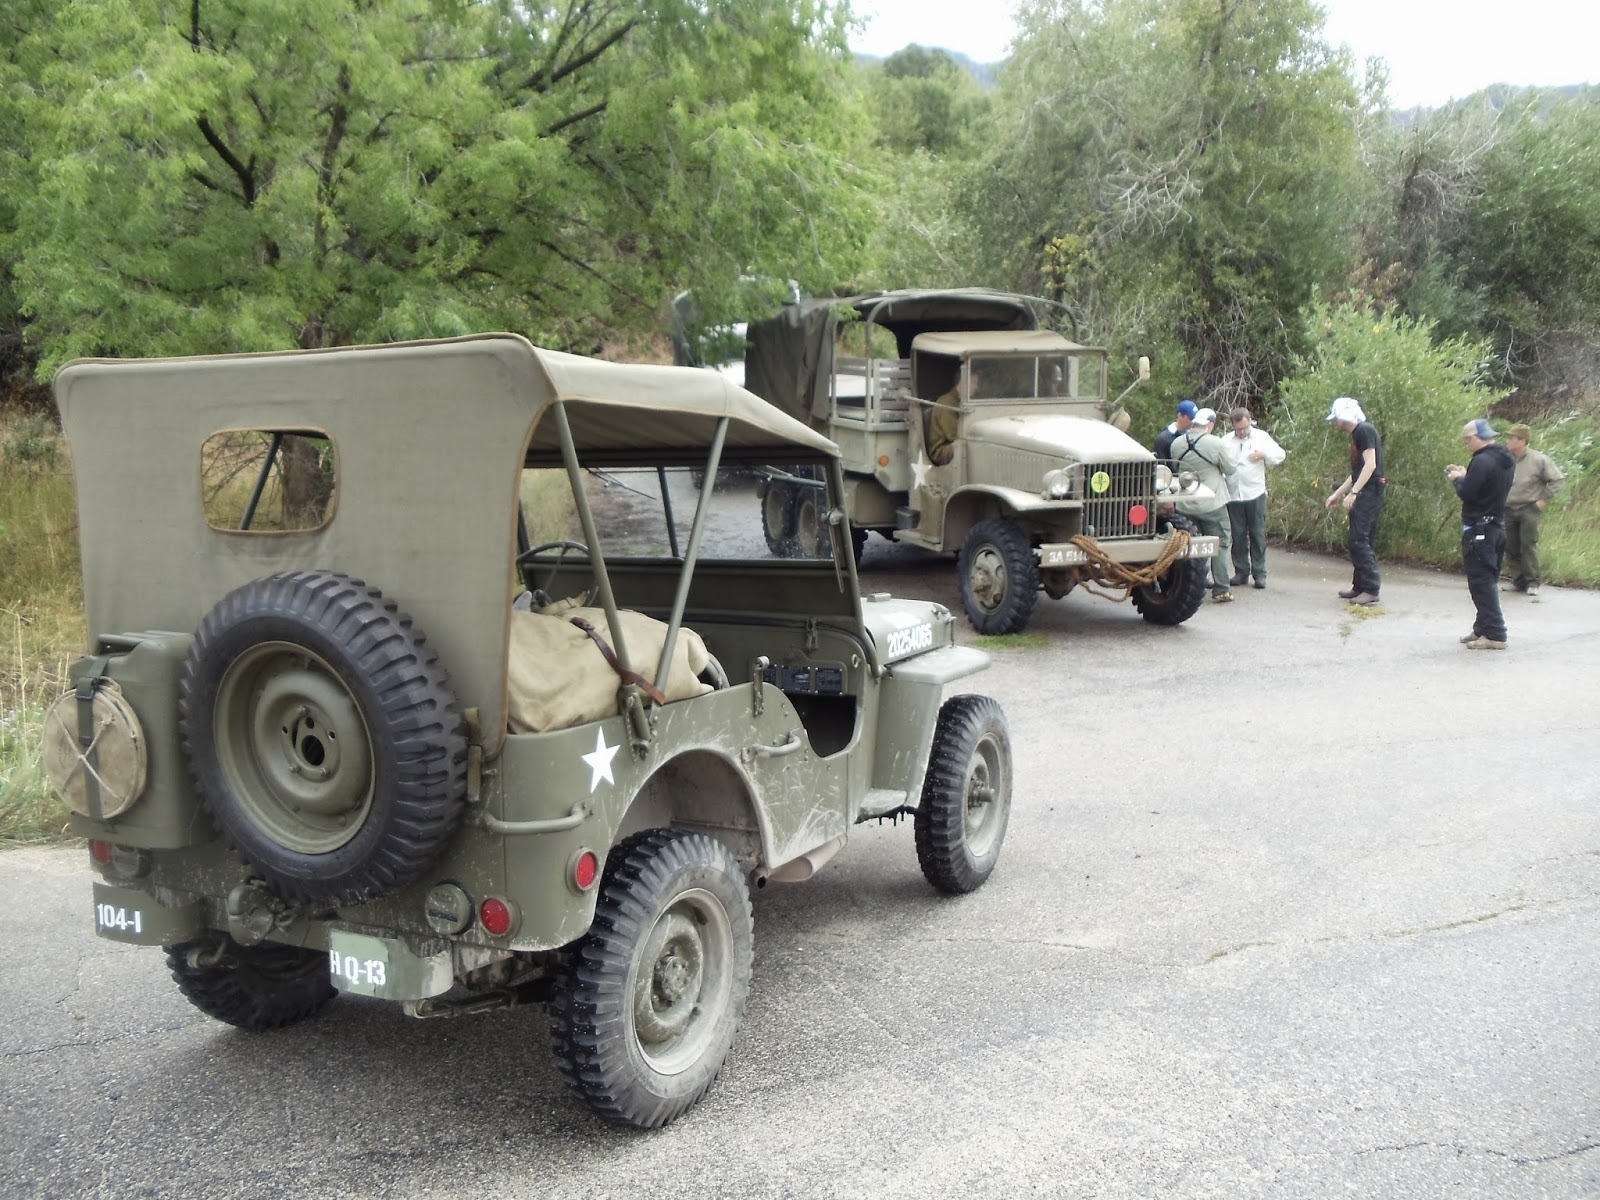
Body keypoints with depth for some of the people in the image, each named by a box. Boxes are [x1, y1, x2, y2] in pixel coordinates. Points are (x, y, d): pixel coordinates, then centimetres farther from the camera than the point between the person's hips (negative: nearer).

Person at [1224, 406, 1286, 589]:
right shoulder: (1226, 441, 9)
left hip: (1255, 493, -2)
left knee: (1258, 535, 1)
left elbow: (1279, 455, 3)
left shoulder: (1261, 437, 4)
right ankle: (1241, 572, 14)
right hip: (1233, 495, 2)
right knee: (1238, 536, 6)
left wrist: (1264, 454, -15)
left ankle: (1259, 573, 6)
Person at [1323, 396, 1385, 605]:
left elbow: (1370, 464, -19)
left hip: (1369, 492, -10)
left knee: (1360, 541, -12)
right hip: (1364, 493, 10)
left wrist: (1352, 492, -22)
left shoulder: (1364, 431, -11)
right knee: (1361, 541, 12)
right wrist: (1338, 494, 24)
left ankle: (1371, 589, -13)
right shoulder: (1357, 434, 20)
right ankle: (1359, 586, 17)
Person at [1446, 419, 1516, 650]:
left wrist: (1458, 479, -1)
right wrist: (1465, 475, 11)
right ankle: (1483, 629, 22)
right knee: (1488, 581, 15)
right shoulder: (1506, 460, 11)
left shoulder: (1482, 461, -19)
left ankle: (1494, 634, -7)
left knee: (1481, 582, -6)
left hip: (1479, 529, -10)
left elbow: (1466, 493, -20)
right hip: (1497, 526, 10)